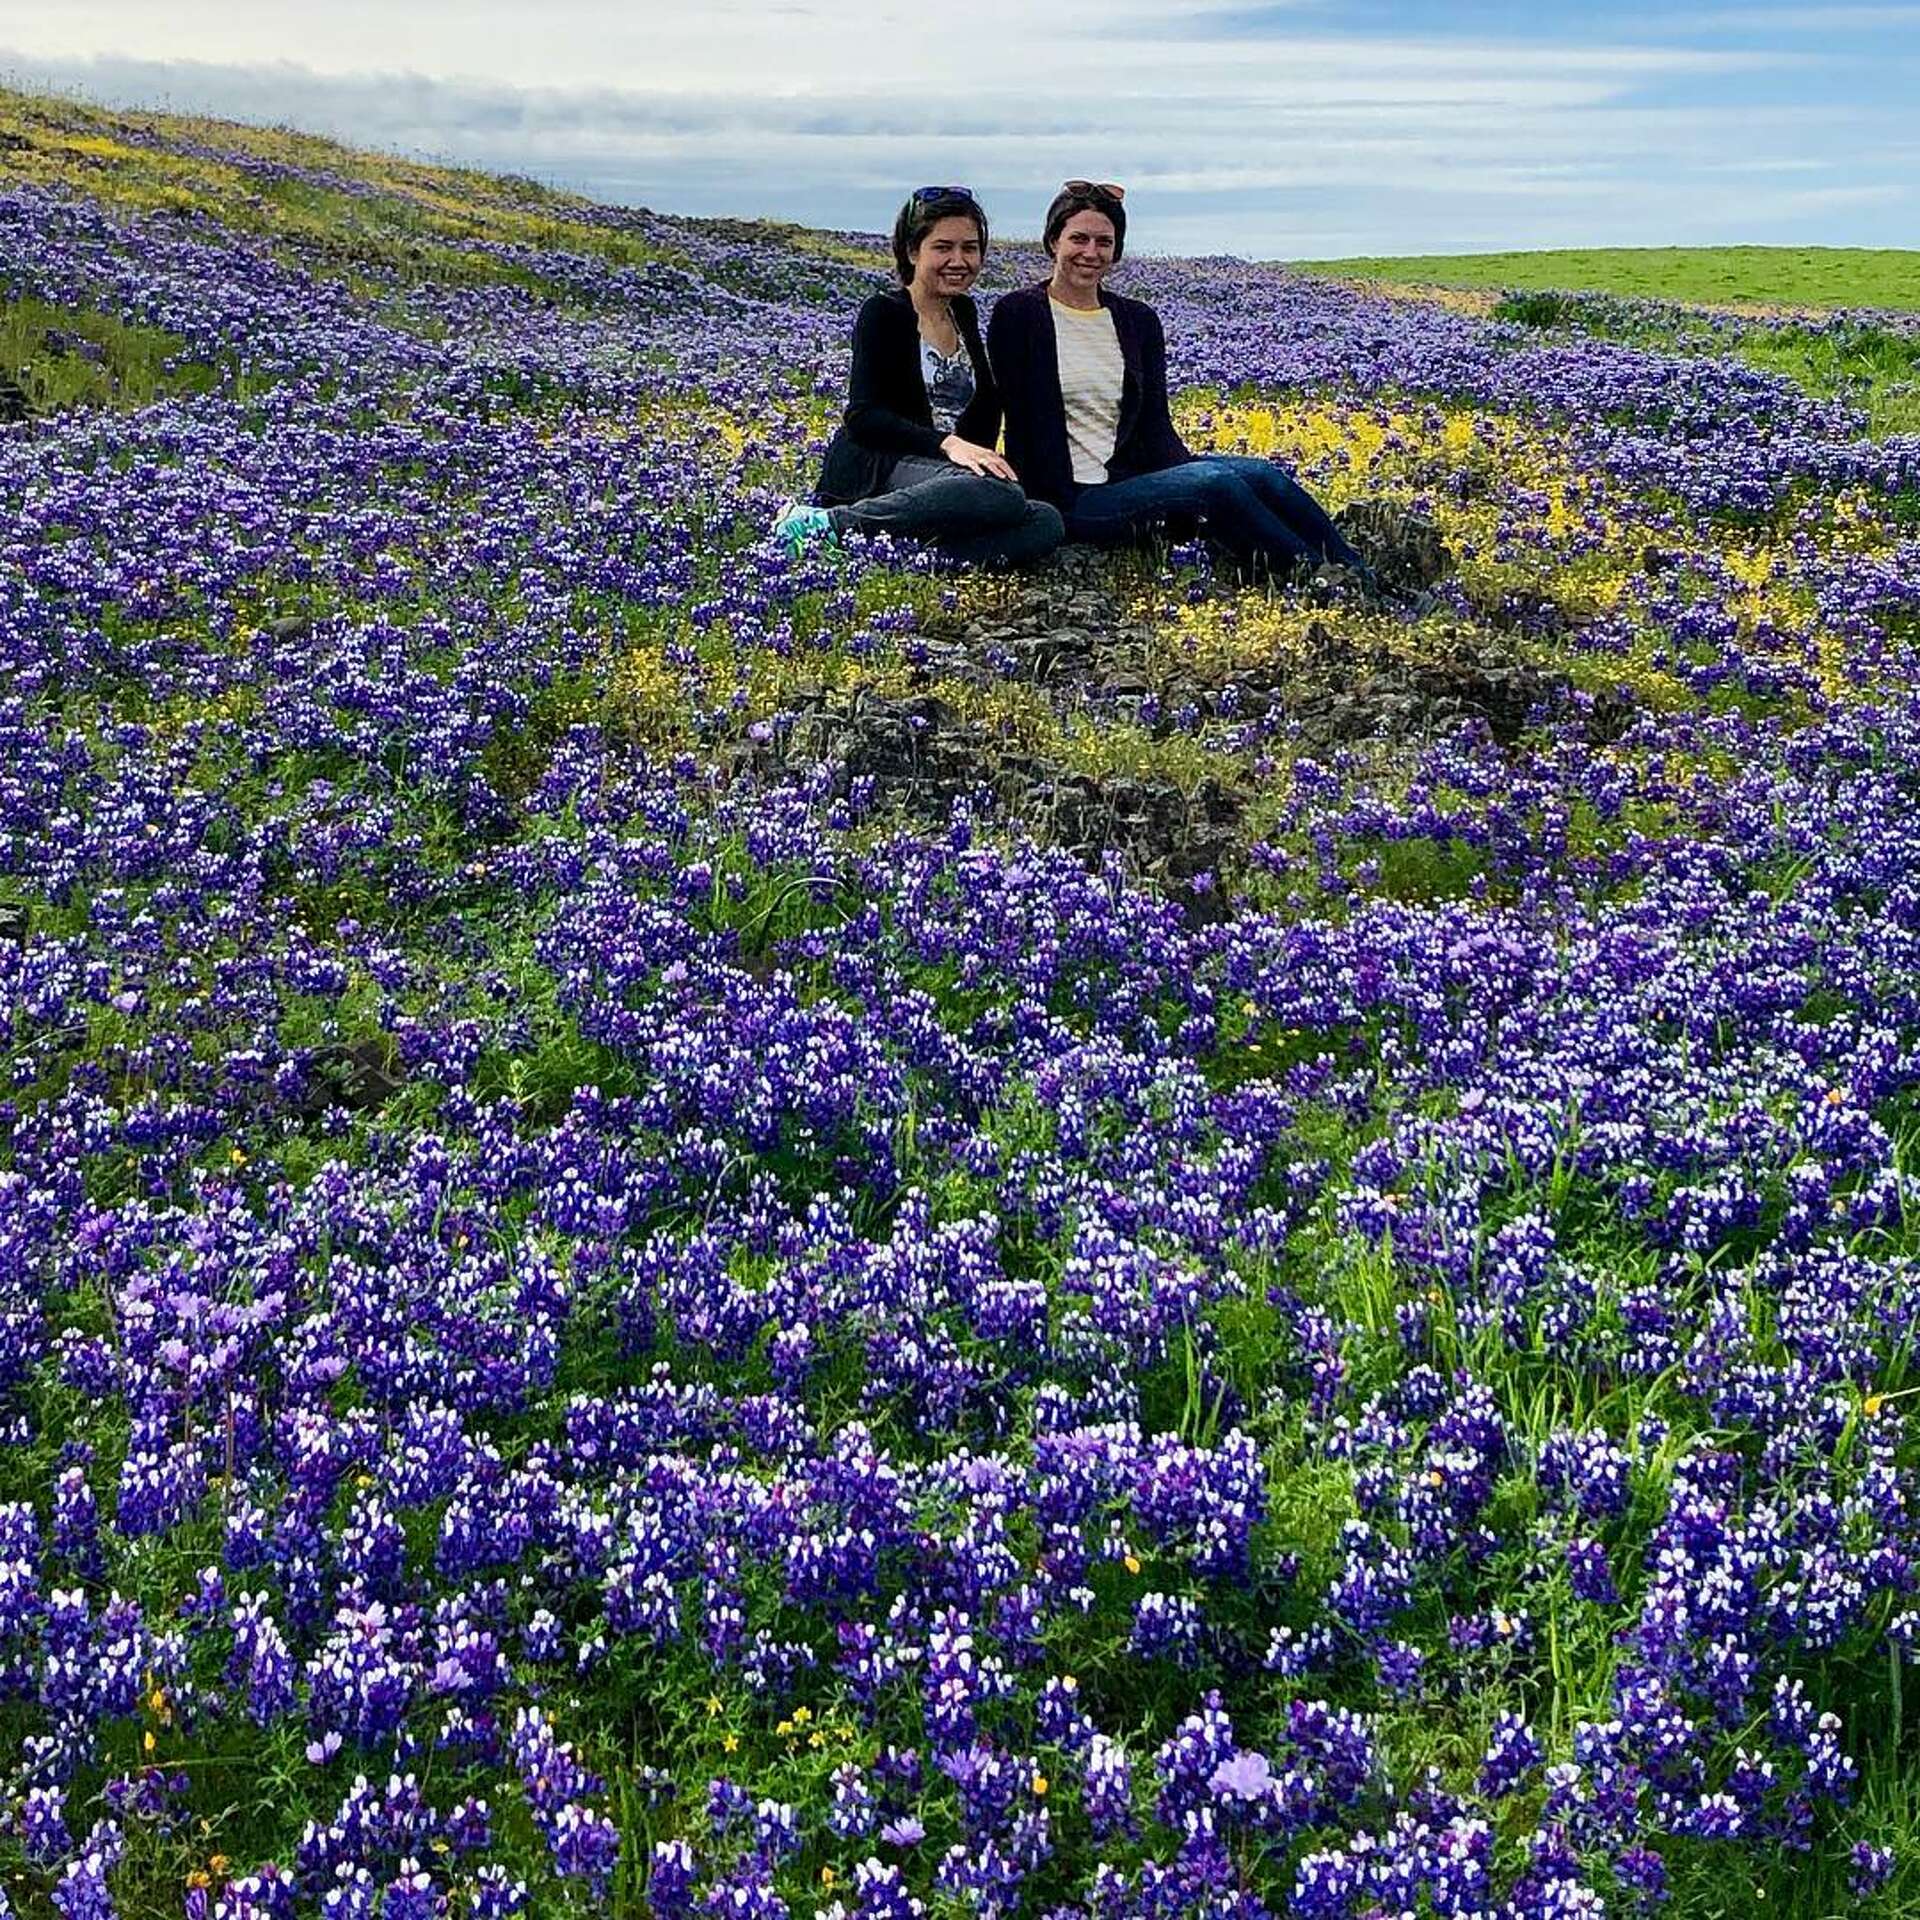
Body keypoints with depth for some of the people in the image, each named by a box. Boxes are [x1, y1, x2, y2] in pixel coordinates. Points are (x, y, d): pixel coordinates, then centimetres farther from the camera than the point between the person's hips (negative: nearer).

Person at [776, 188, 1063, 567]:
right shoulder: (883, 313, -1)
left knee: (1047, 524, -23)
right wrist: (946, 444, -26)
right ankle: (828, 523, -28)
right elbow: (862, 417, -12)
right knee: (1001, 494, -37)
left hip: (937, 471, 7)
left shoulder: (964, 313, 21)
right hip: (873, 467, -6)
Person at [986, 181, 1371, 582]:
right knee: (1220, 483, -27)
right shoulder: (1019, 315, -3)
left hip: (1134, 479, 6)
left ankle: (1365, 584, -21)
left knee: (1260, 472, -20)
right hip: (1072, 501, -5)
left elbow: (1156, 427, 8)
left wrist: (1193, 466, -13)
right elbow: (1020, 420, -6)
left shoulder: (1139, 320, 12)